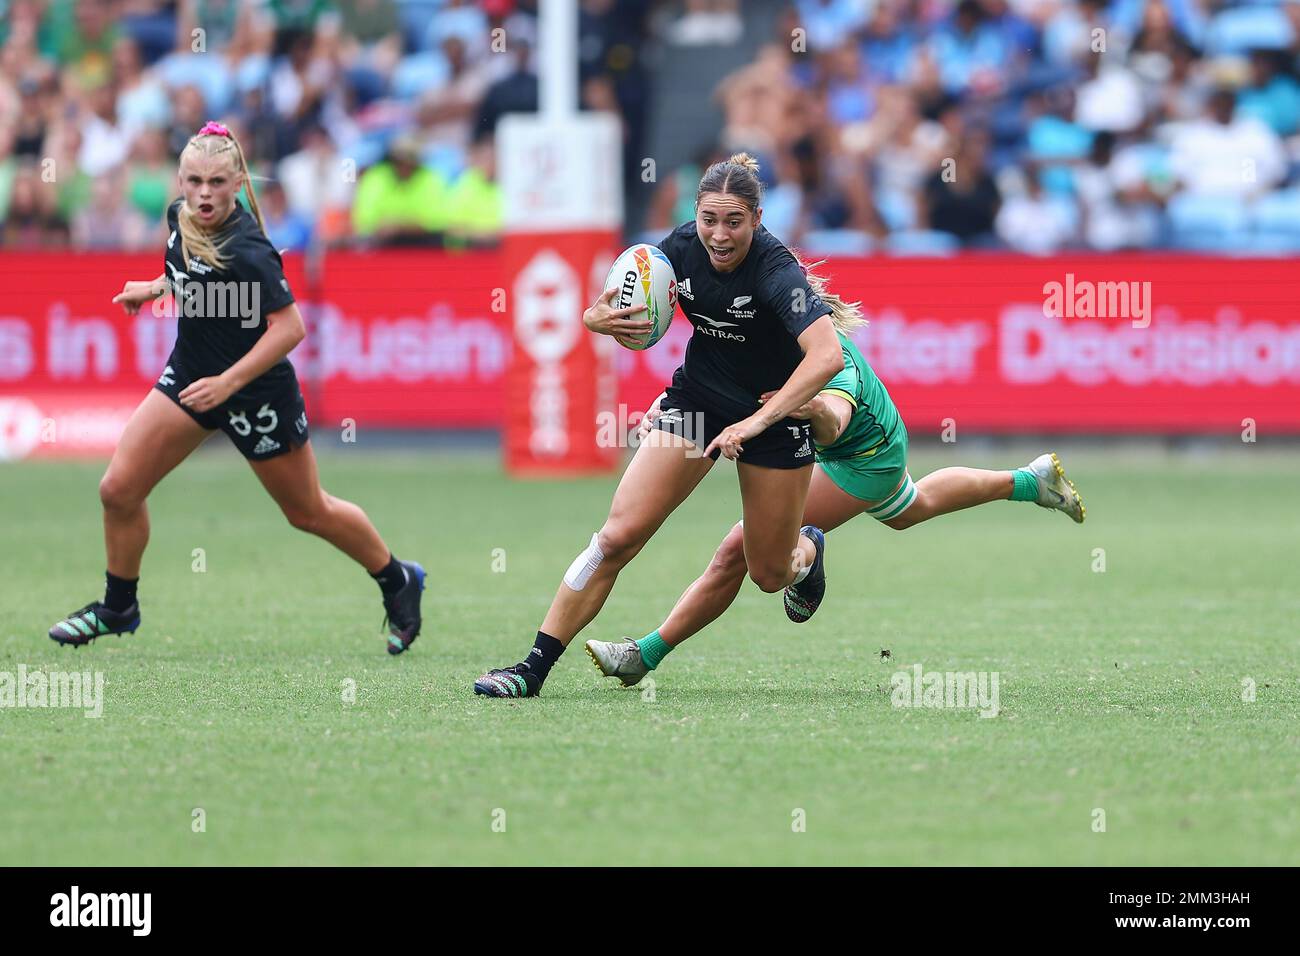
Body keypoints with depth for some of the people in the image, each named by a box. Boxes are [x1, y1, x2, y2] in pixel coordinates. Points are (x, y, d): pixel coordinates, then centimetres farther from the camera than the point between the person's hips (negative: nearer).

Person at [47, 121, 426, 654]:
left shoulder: (245, 250, -29)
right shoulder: (181, 217, -6)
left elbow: (290, 328, -28)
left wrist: (227, 382, -30)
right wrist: (154, 288, 12)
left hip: (256, 392, -7)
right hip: (191, 375, 7)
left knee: (308, 512, 10)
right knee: (119, 490, -2)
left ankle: (398, 581, 34)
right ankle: (118, 609, 18)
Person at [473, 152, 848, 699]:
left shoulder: (776, 270, -30)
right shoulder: (682, 247, -14)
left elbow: (827, 355, -43)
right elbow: (635, 323, 1)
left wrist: (756, 422, -49)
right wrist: (601, 319, -24)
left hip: (776, 412, -3)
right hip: (696, 399, 3)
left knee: (770, 574, 7)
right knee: (618, 535, -12)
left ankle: (807, 549, 46)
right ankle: (535, 665, -9)